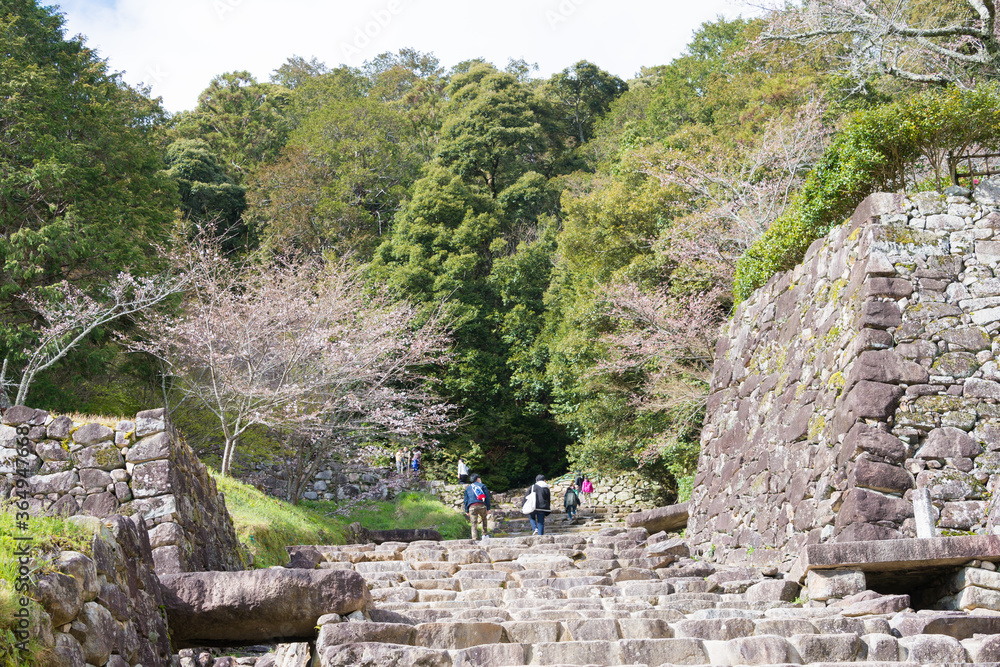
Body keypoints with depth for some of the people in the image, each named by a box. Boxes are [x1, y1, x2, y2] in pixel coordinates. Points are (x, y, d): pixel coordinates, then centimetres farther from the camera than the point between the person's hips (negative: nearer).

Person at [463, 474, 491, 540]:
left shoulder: (468, 488, 25)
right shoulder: (482, 486, 17)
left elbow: (466, 500, 19)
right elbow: (487, 497, 9)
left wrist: (467, 511, 19)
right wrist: (488, 508, 8)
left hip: (472, 507, 1)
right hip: (482, 506, -1)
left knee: (473, 523, -2)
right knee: (484, 519, 23)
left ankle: (475, 538, -14)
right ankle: (485, 534, 20)